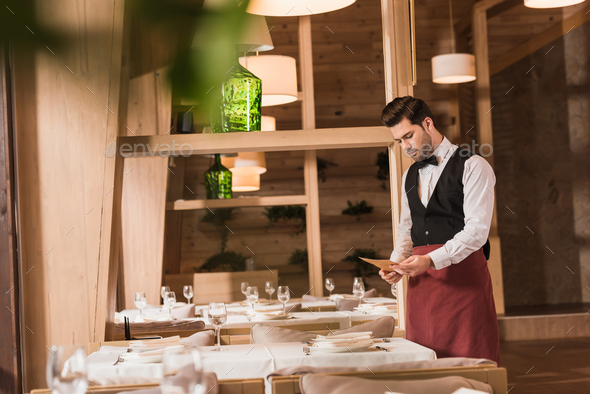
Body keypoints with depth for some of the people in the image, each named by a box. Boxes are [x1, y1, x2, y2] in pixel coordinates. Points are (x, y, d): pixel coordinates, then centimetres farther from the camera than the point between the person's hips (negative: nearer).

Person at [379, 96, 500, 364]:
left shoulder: (472, 167, -3)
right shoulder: (410, 176, 20)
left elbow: (476, 231, -11)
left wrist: (431, 260, -21)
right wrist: (397, 262, 5)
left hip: (463, 276, -6)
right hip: (421, 281, 6)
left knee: (469, 359, -7)